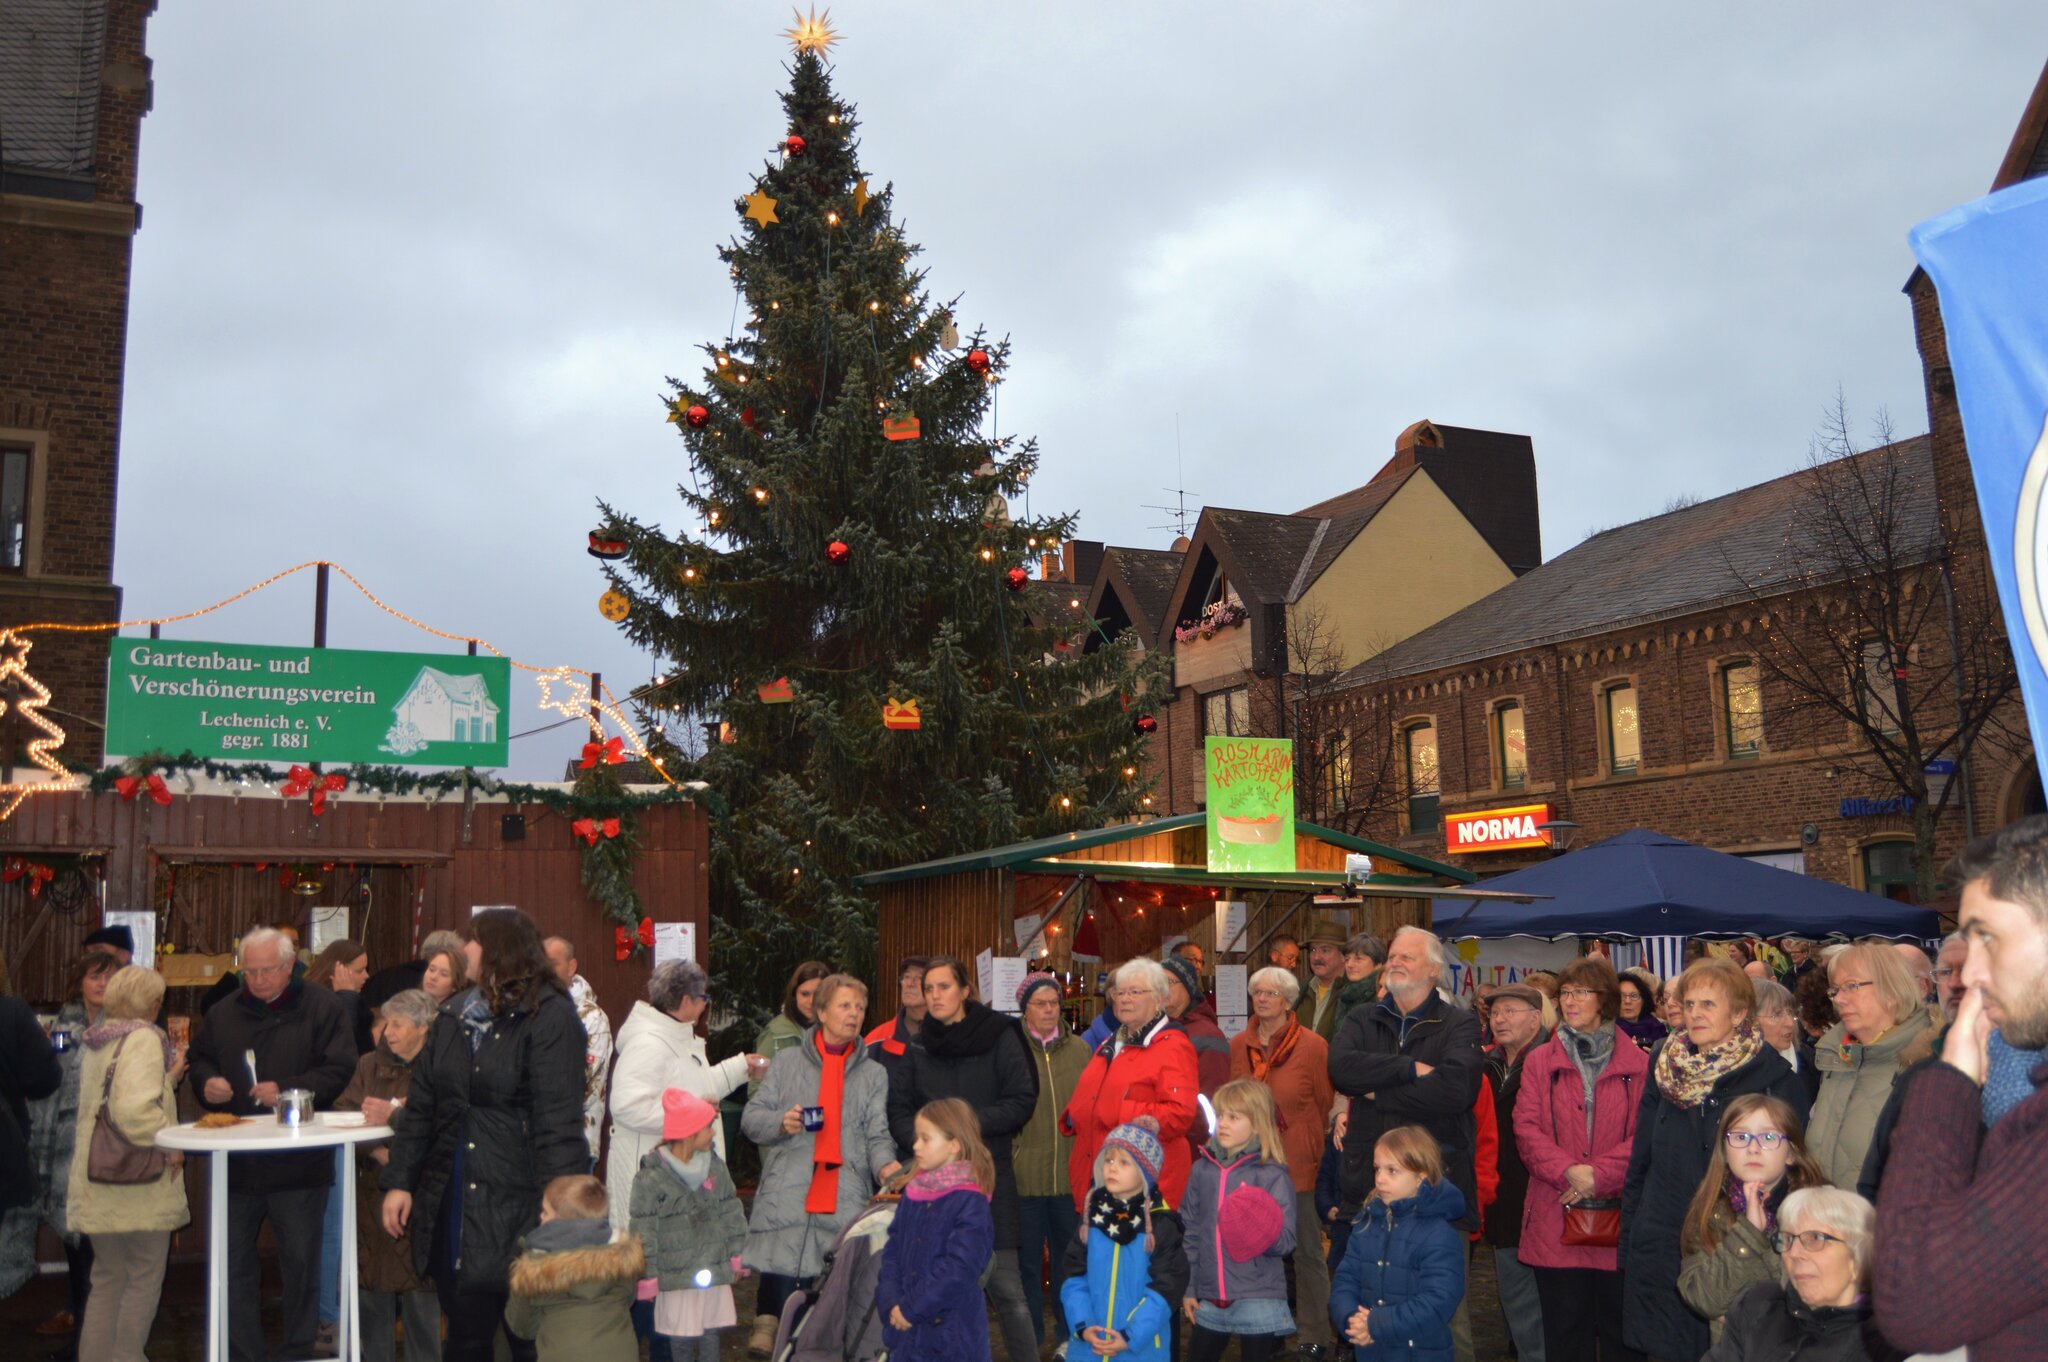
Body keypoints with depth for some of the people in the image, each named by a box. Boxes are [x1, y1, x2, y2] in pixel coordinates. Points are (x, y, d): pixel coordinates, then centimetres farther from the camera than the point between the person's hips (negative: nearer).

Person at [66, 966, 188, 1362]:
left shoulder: (98, 1040, 13)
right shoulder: (143, 1038, -15)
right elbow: (134, 1110, -27)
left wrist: (169, 1076, 18)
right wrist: (169, 1144, -15)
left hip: (96, 1179, 8)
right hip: (137, 1181, -8)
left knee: (107, 1280, 17)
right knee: (144, 1281, 3)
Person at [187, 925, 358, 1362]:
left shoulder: (322, 1008, -5)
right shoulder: (224, 1012, 9)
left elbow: (340, 1070, -10)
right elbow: (197, 1060, 19)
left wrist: (286, 1091, -20)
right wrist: (206, 1082, -3)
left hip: (299, 1163, -4)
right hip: (235, 1162, 4)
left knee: (300, 1264, 7)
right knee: (236, 1264, 10)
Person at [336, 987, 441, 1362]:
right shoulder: (369, 1066, 10)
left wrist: (394, 1116, -20)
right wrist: (375, 1151, -14)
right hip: (372, 1193, 4)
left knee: (419, 1291, 1)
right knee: (370, 1286, 9)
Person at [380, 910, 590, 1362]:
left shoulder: (550, 1017, -10)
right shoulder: (452, 1016, 11)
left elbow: (559, 1121, -16)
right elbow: (420, 1106, 13)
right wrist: (399, 1181, 6)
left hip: (519, 1206, -6)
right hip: (452, 1205, 6)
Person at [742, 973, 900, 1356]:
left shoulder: (873, 1074, 16)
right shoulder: (787, 1062, 11)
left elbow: (877, 1135, 7)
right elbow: (750, 1118, 9)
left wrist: (885, 1165, -13)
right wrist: (780, 1121, -11)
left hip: (846, 1201, 1)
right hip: (787, 1197, -1)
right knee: (782, 1275, -8)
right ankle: (768, 1322, 17)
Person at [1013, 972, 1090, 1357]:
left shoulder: (1079, 1050, 7)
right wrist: (1007, 1151, -8)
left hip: (1071, 1171, 2)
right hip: (1024, 1172, -2)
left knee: (1068, 1256, 11)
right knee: (1027, 1258, 8)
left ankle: (1068, 1335, 25)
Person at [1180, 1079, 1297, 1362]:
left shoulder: (1272, 1175, -9)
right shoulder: (1202, 1170, 4)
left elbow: (1287, 1241, -11)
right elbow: (1189, 1233, 9)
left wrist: (1265, 1234, -30)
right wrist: (1187, 1288, 8)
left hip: (1258, 1302, -4)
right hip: (1208, 1301, 4)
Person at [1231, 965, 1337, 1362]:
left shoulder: (1312, 1046, -9)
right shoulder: (1239, 1045, 3)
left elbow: (1324, 1104, 0)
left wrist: (1305, 1143, 3)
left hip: (1297, 1163, -4)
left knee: (1307, 1251, 7)